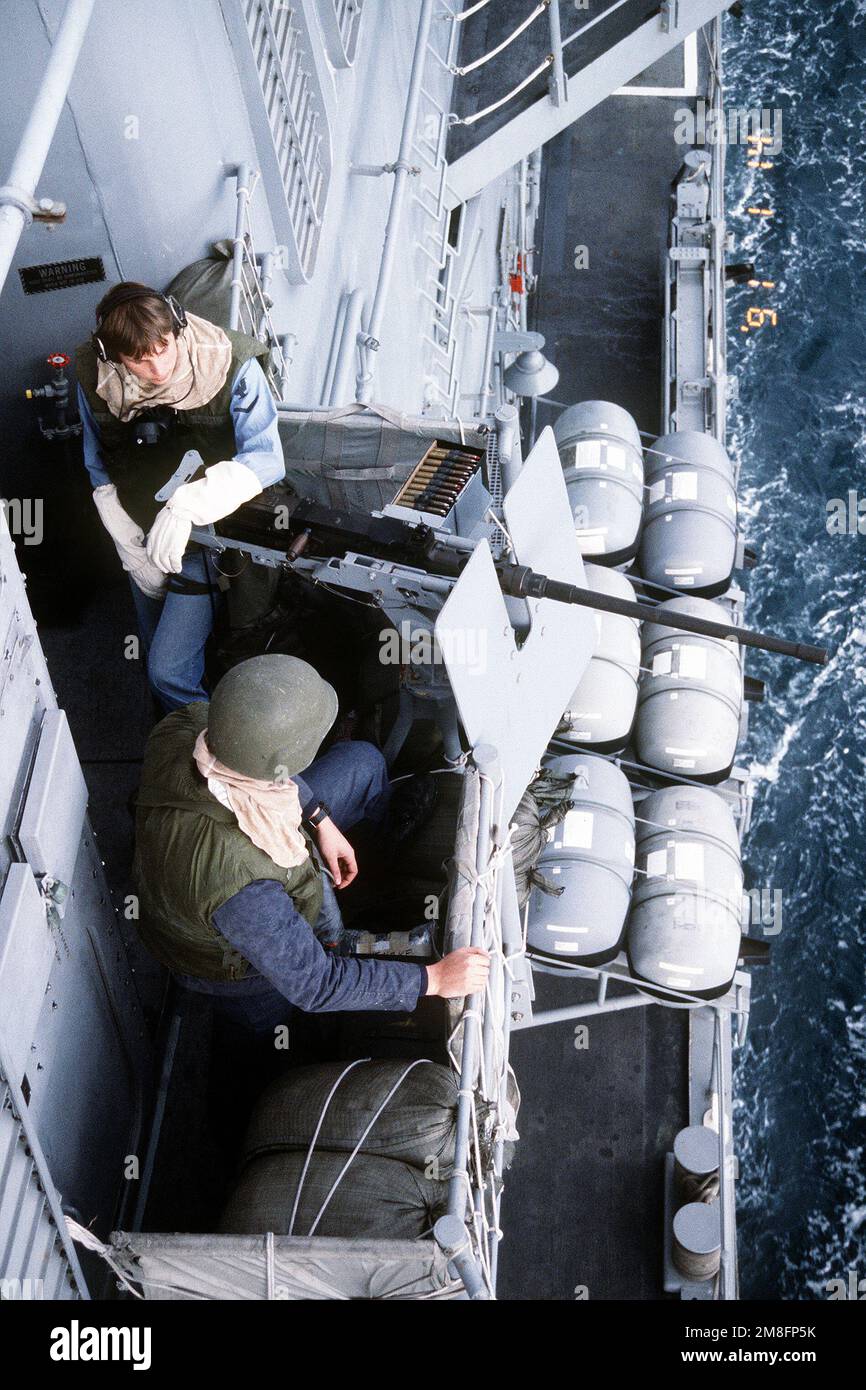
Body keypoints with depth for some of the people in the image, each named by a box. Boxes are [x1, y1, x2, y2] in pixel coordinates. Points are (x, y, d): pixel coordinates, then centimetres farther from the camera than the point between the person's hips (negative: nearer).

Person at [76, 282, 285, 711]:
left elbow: (266, 461, -29)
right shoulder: (95, 380, -13)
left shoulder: (231, 367, -25)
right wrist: (134, 552, -7)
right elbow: (102, 472, 0)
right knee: (157, 652, 20)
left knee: (169, 671, -12)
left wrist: (187, 505, -43)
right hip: (142, 532, 5)